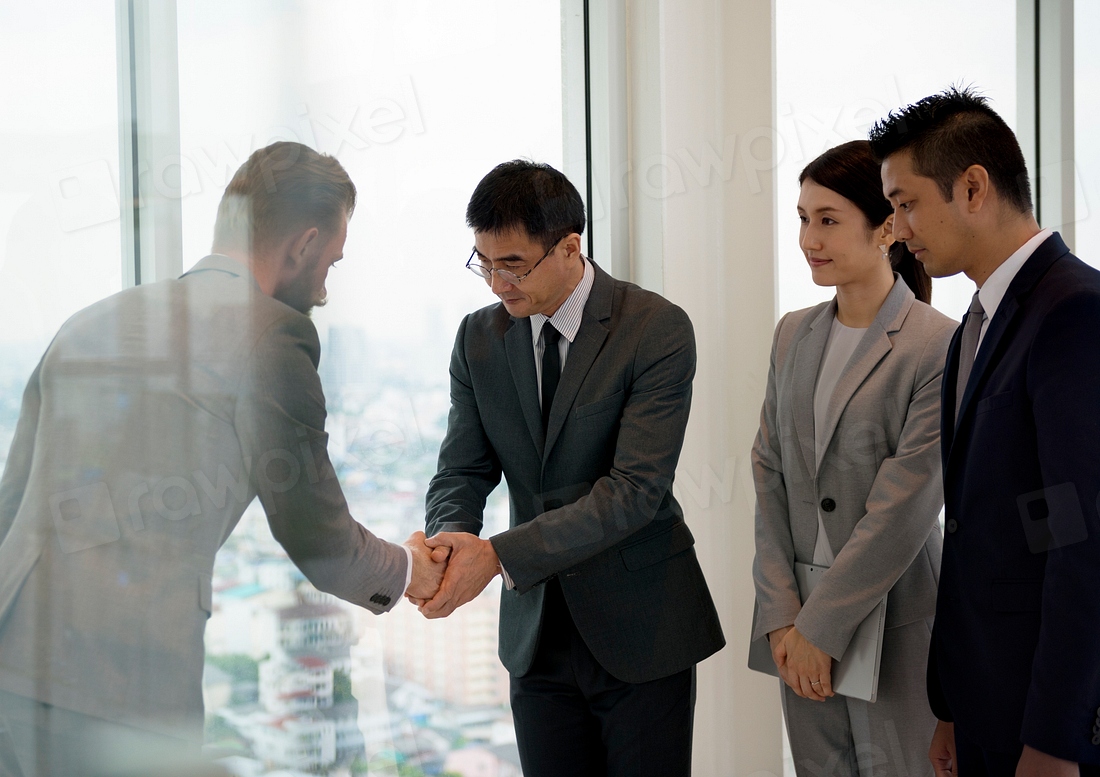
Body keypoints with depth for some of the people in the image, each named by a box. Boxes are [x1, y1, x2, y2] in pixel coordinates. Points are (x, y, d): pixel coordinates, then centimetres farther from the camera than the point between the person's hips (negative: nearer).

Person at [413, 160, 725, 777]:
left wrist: (499, 555, -28)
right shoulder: (480, 339, 4)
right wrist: (451, 539, -20)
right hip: (537, 629, 4)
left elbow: (638, 488, -21)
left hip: (637, 627, -4)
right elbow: (463, 470, 5)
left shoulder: (658, 329, -13)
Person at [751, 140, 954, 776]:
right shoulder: (795, 335, 9)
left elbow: (906, 504, -15)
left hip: (896, 623, -5)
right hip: (804, 623, 5)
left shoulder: (939, 346, -12)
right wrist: (781, 614, -3)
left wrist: (822, 626, -13)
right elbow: (771, 474, 6)